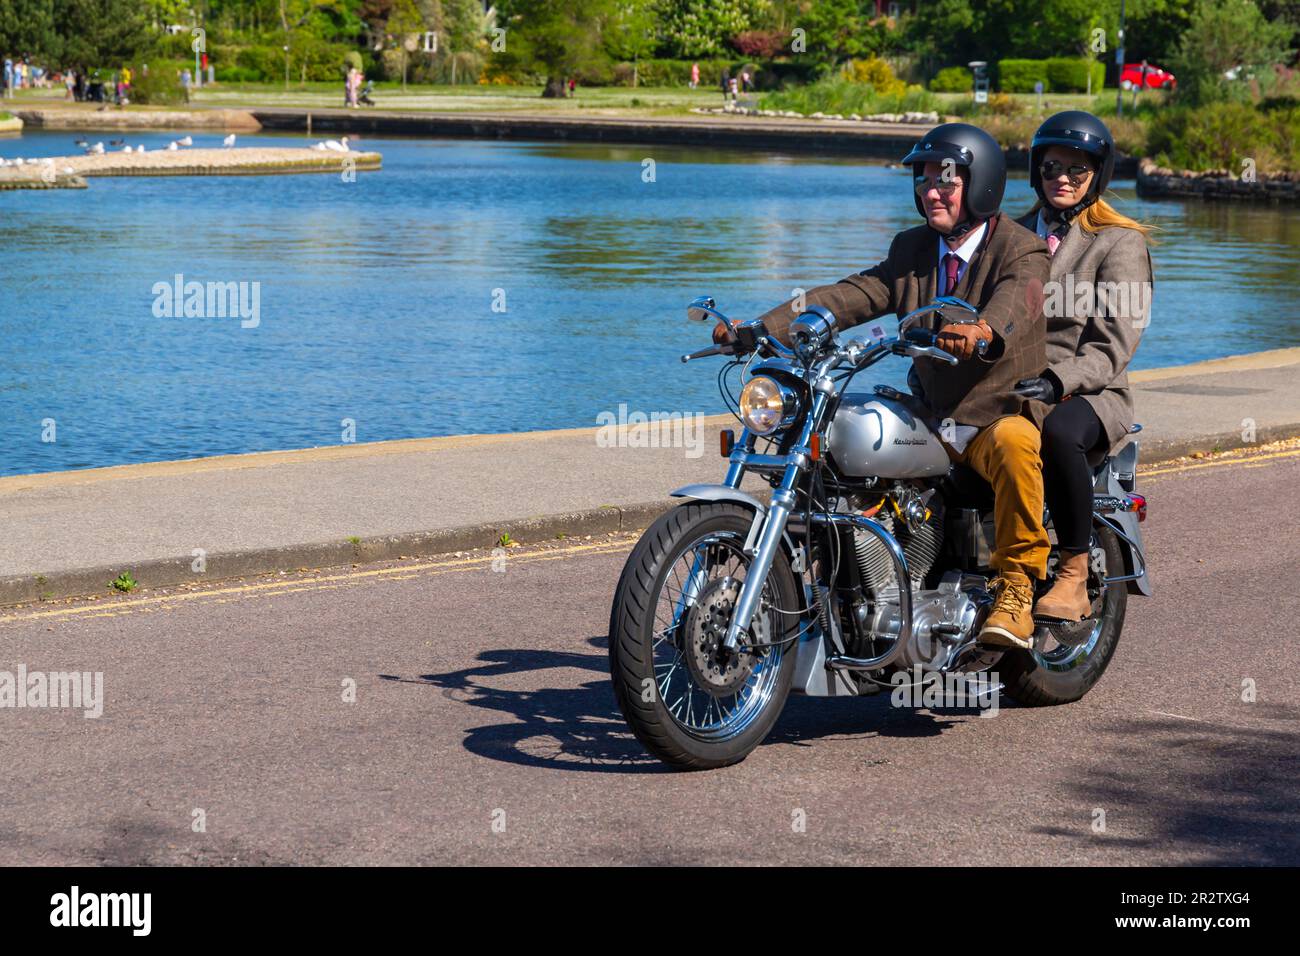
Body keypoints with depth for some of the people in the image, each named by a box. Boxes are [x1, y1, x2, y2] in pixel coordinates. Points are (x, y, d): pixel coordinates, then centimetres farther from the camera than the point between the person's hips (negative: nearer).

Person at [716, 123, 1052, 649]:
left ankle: (1016, 590, -28)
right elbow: (845, 297, 2)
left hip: (1002, 413, -6)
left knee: (1015, 445, -39)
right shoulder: (912, 250, 13)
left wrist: (982, 332, -56)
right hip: (929, 417, 6)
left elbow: (1017, 301, -31)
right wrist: (762, 329, -14)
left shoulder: (1023, 251, -7)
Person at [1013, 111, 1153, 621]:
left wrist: (1057, 382, -25)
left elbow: (1113, 345, -8)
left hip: (1090, 393, -4)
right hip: (1007, 386, 4)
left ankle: (1075, 579, -28)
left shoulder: (1121, 243, 3)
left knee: (1057, 432, -40)